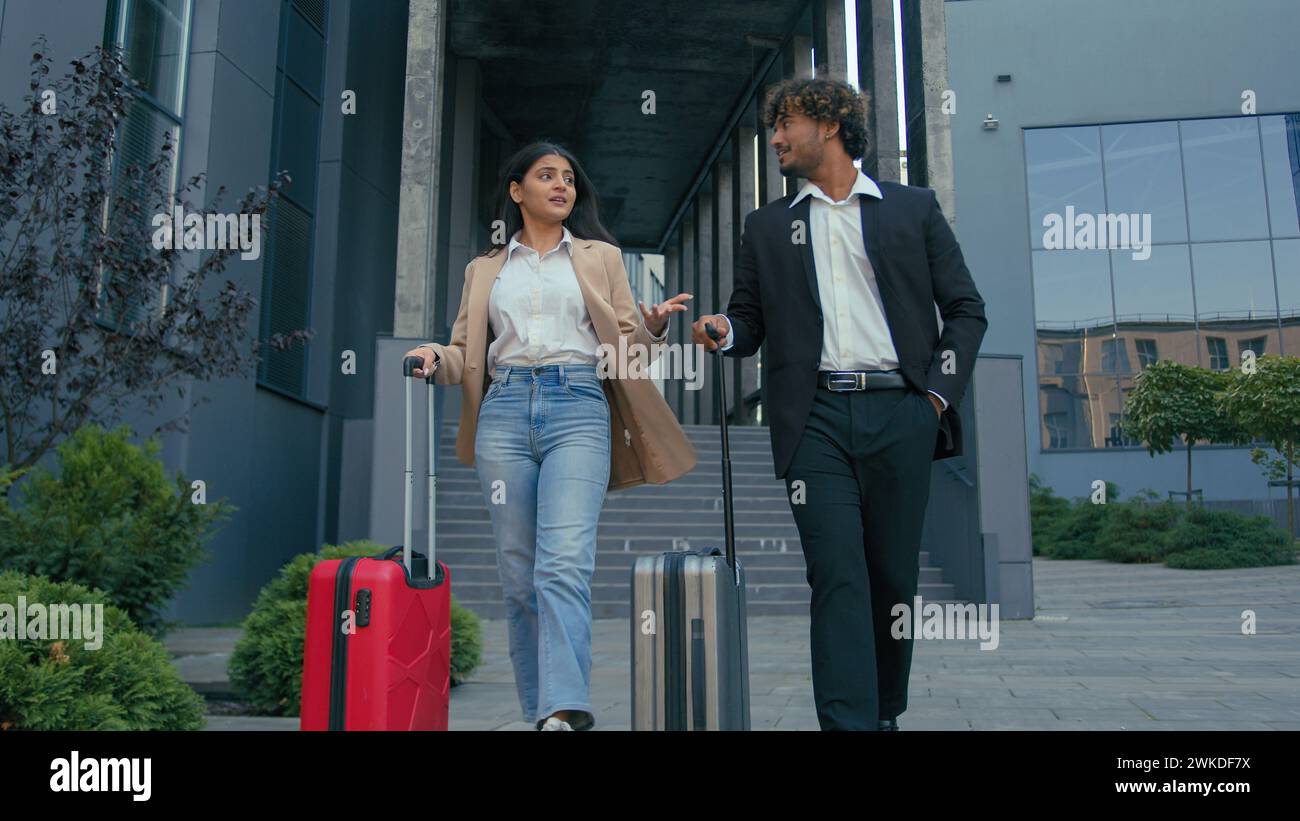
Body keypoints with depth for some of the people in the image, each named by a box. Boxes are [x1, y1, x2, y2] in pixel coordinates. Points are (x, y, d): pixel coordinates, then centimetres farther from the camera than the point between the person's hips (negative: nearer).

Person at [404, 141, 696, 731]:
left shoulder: (600, 257, 19)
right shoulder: (485, 269, 22)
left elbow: (626, 345, 15)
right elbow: (467, 352, 19)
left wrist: (651, 327, -7)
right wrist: (436, 357, -3)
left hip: (579, 408, -2)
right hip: (505, 412, 2)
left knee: (565, 560, -19)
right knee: (518, 570, 1)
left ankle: (565, 709, -23)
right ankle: (538, 710, 11)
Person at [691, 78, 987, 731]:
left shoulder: (913, 208, 13)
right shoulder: (767, 226, 18)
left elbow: (966, 309, 11)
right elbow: (751, 321, 16)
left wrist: (939, 393, 0)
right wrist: (724, 330, -8)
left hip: (899, 413, 0)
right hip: (816, 417, 1)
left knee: (893, 577, 5)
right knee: (837, 577, -9)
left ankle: (885, 713, 24)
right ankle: (848, 721, -8)